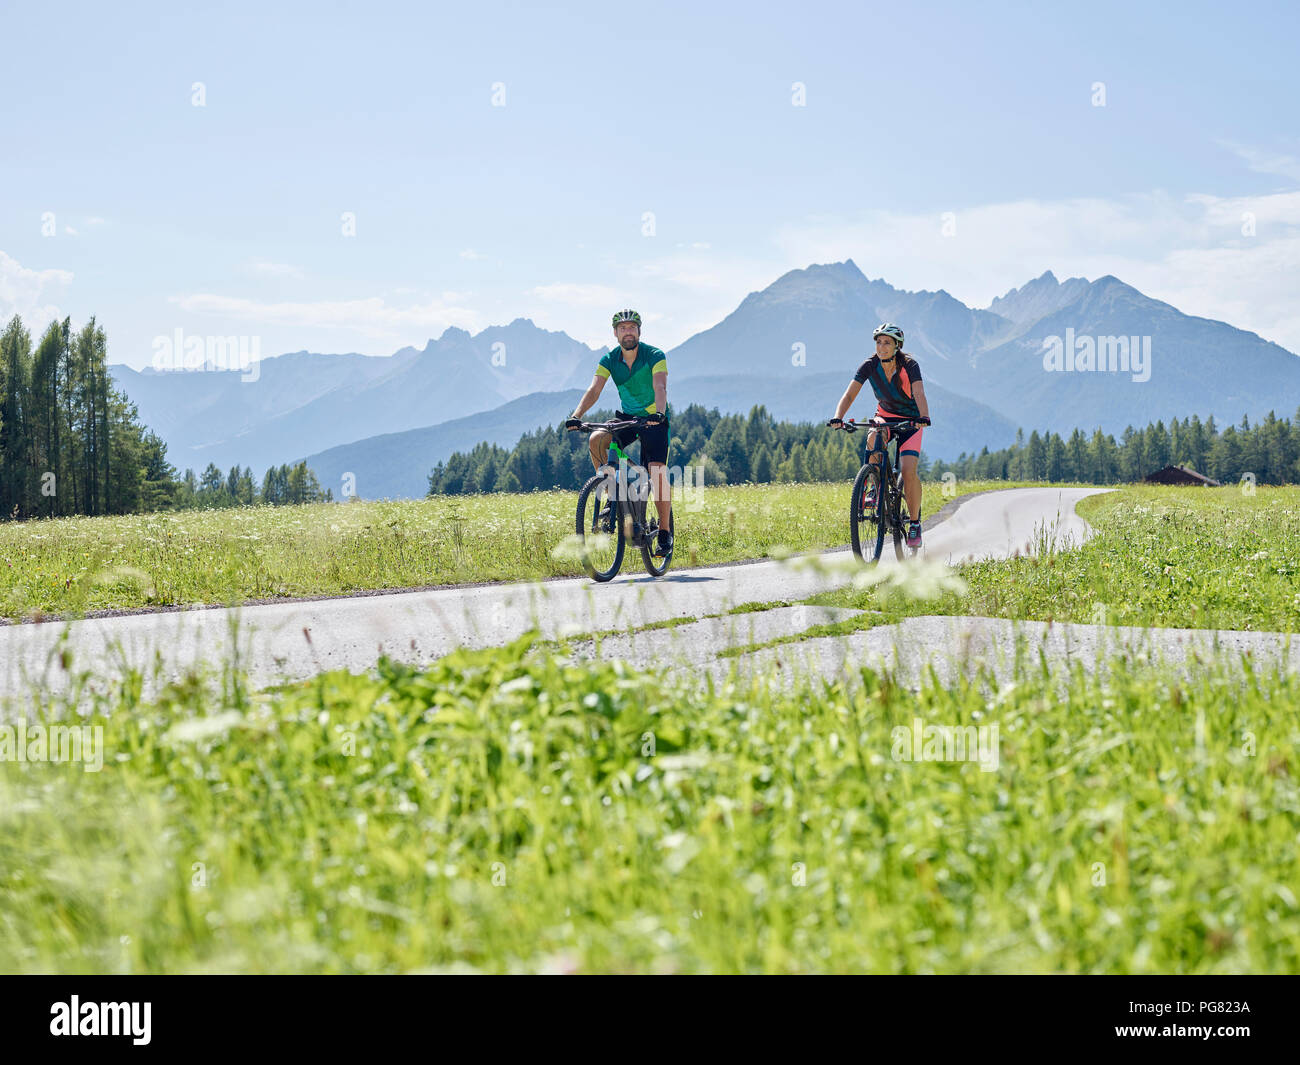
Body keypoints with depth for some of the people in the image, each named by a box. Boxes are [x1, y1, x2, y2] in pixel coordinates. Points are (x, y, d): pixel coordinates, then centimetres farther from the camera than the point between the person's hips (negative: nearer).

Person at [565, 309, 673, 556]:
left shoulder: (655, 356, -16)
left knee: (657, 471, -20)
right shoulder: (609, 360, -6)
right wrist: (577, 415, -35)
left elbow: (660, 388, -31)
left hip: (654, 420, -4)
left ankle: (665, 533, -11)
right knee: (596, 440, -25)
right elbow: (594, 390, -18)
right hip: (627, 418, 4)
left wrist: (659, 413, -51)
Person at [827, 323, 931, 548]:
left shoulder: (909, 365, -22)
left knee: (908, 471, -19)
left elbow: (919, 394, -37)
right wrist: (838, 418, -40)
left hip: (910, 420, -2)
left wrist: (924, 417, -57)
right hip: (885, 415, 2)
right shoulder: (870, 366, -15)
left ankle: (915, 523, -3)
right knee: (874, 438, -35)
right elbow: (849, 394, -22)